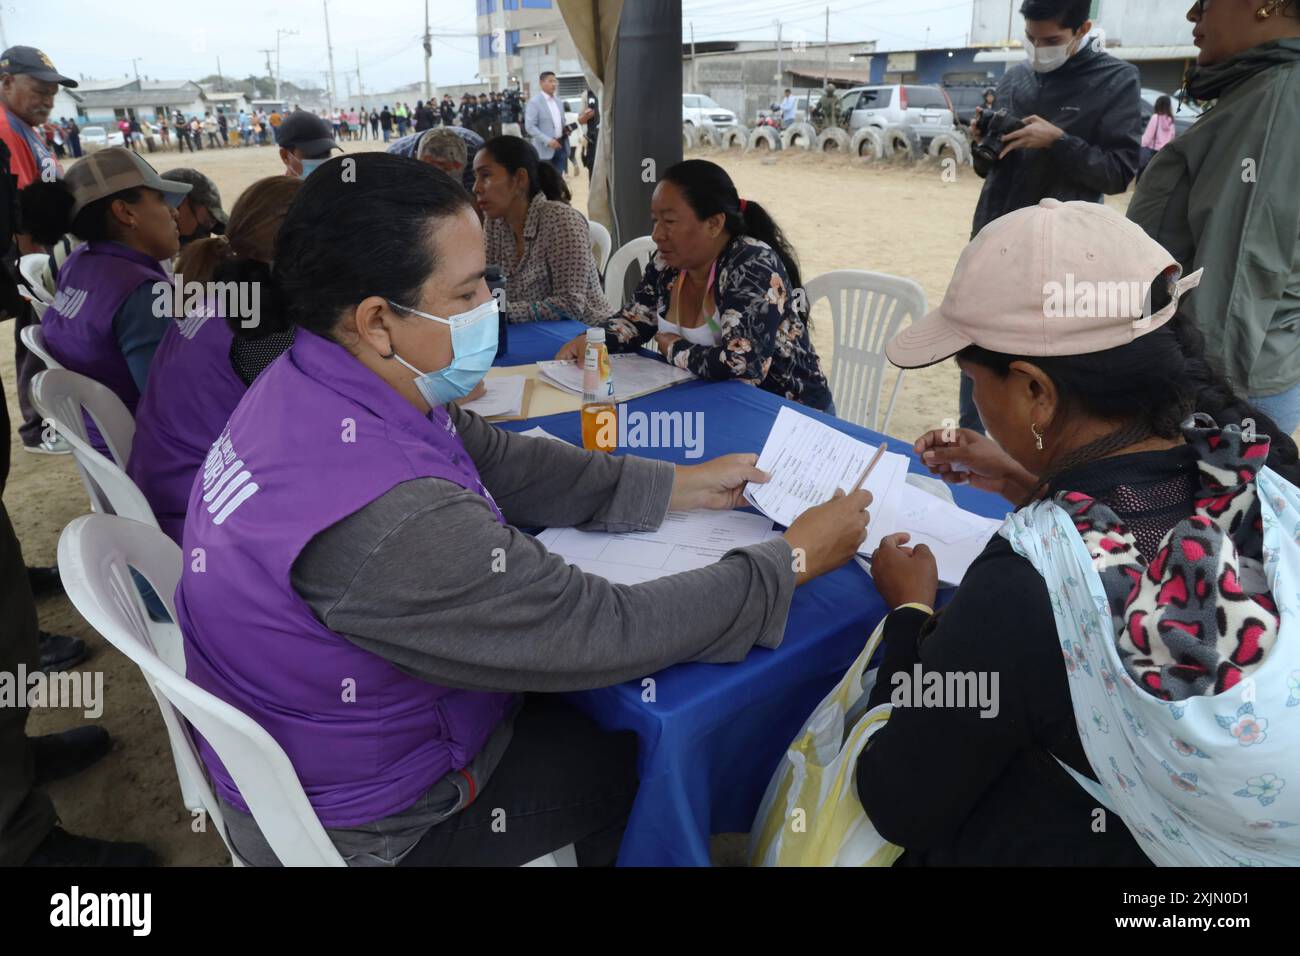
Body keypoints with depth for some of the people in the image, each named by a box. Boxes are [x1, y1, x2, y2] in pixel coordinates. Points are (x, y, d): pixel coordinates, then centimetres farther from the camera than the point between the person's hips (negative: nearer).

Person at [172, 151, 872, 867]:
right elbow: (605, 632, -32)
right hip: (360, 827, -7)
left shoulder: (313, 382, -10)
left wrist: (686, 485, -2)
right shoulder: (386, 523, -40)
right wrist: (795, 559, -18)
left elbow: (498, 457, -2)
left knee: (583, 699, 22)